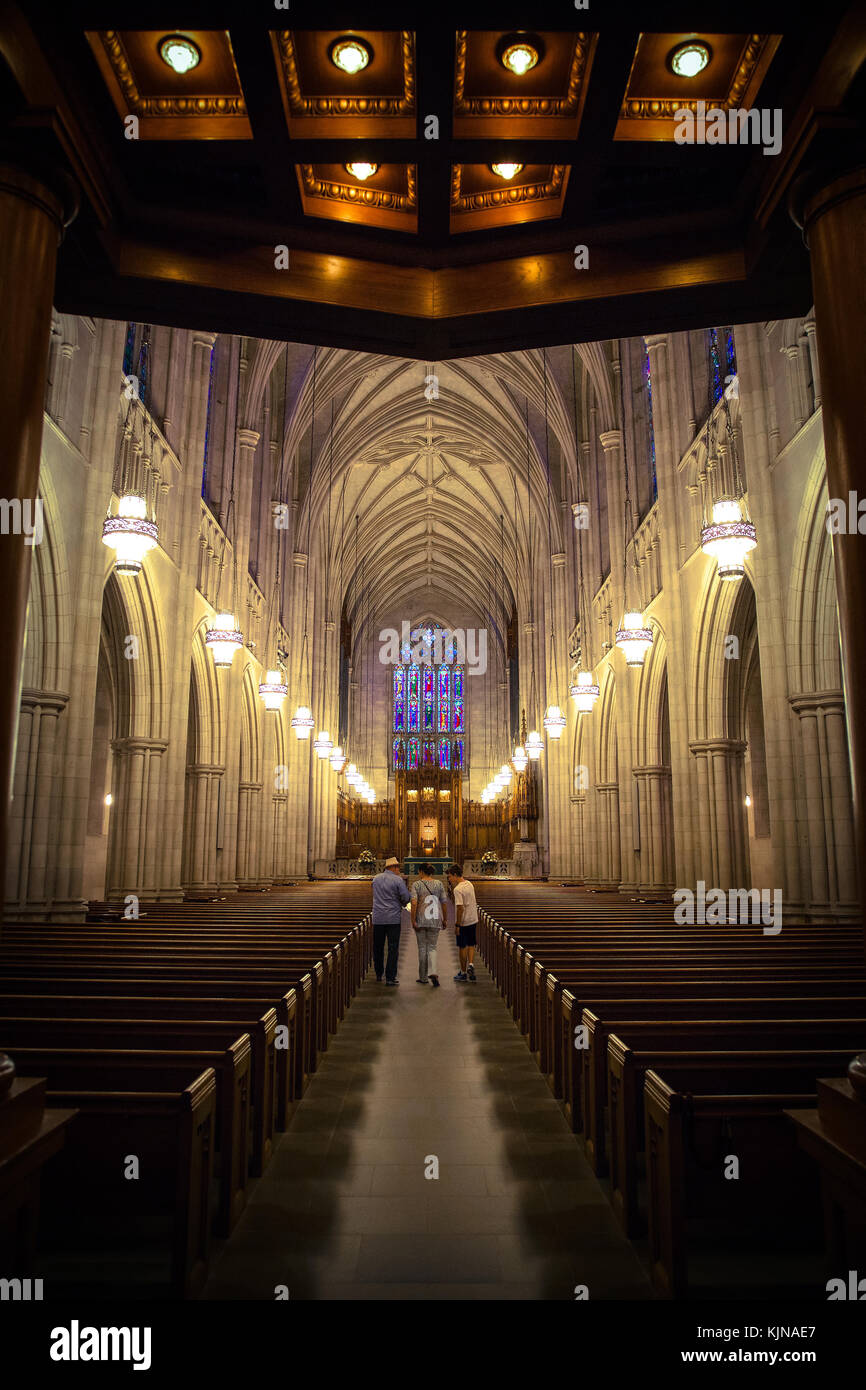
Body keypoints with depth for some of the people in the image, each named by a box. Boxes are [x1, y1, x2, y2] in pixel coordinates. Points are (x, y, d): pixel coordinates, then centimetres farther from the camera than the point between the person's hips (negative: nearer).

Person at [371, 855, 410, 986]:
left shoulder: (376, 879, 8)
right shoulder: (398, 880, -8)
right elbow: (406, 897, -12)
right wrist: (402, 903, 11)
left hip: (378, 918, 4)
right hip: (393, 918, -4)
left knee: (378, 947, 15)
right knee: (393, 949, 0)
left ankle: (379, 974, 26)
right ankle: (390, 977, -3)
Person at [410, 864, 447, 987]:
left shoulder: (416, 884, -5)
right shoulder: (438, 884, 3)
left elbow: (414, 903, -15)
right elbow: (443, 903, 4)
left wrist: (413, 920, -12)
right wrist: (444, 919, 14)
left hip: (420, 921, -1)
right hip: (435, 921, 2)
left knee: (422, 948, 11)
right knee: (432, 947, 8)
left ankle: (423, 977, 18)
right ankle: (433, 973, -14)